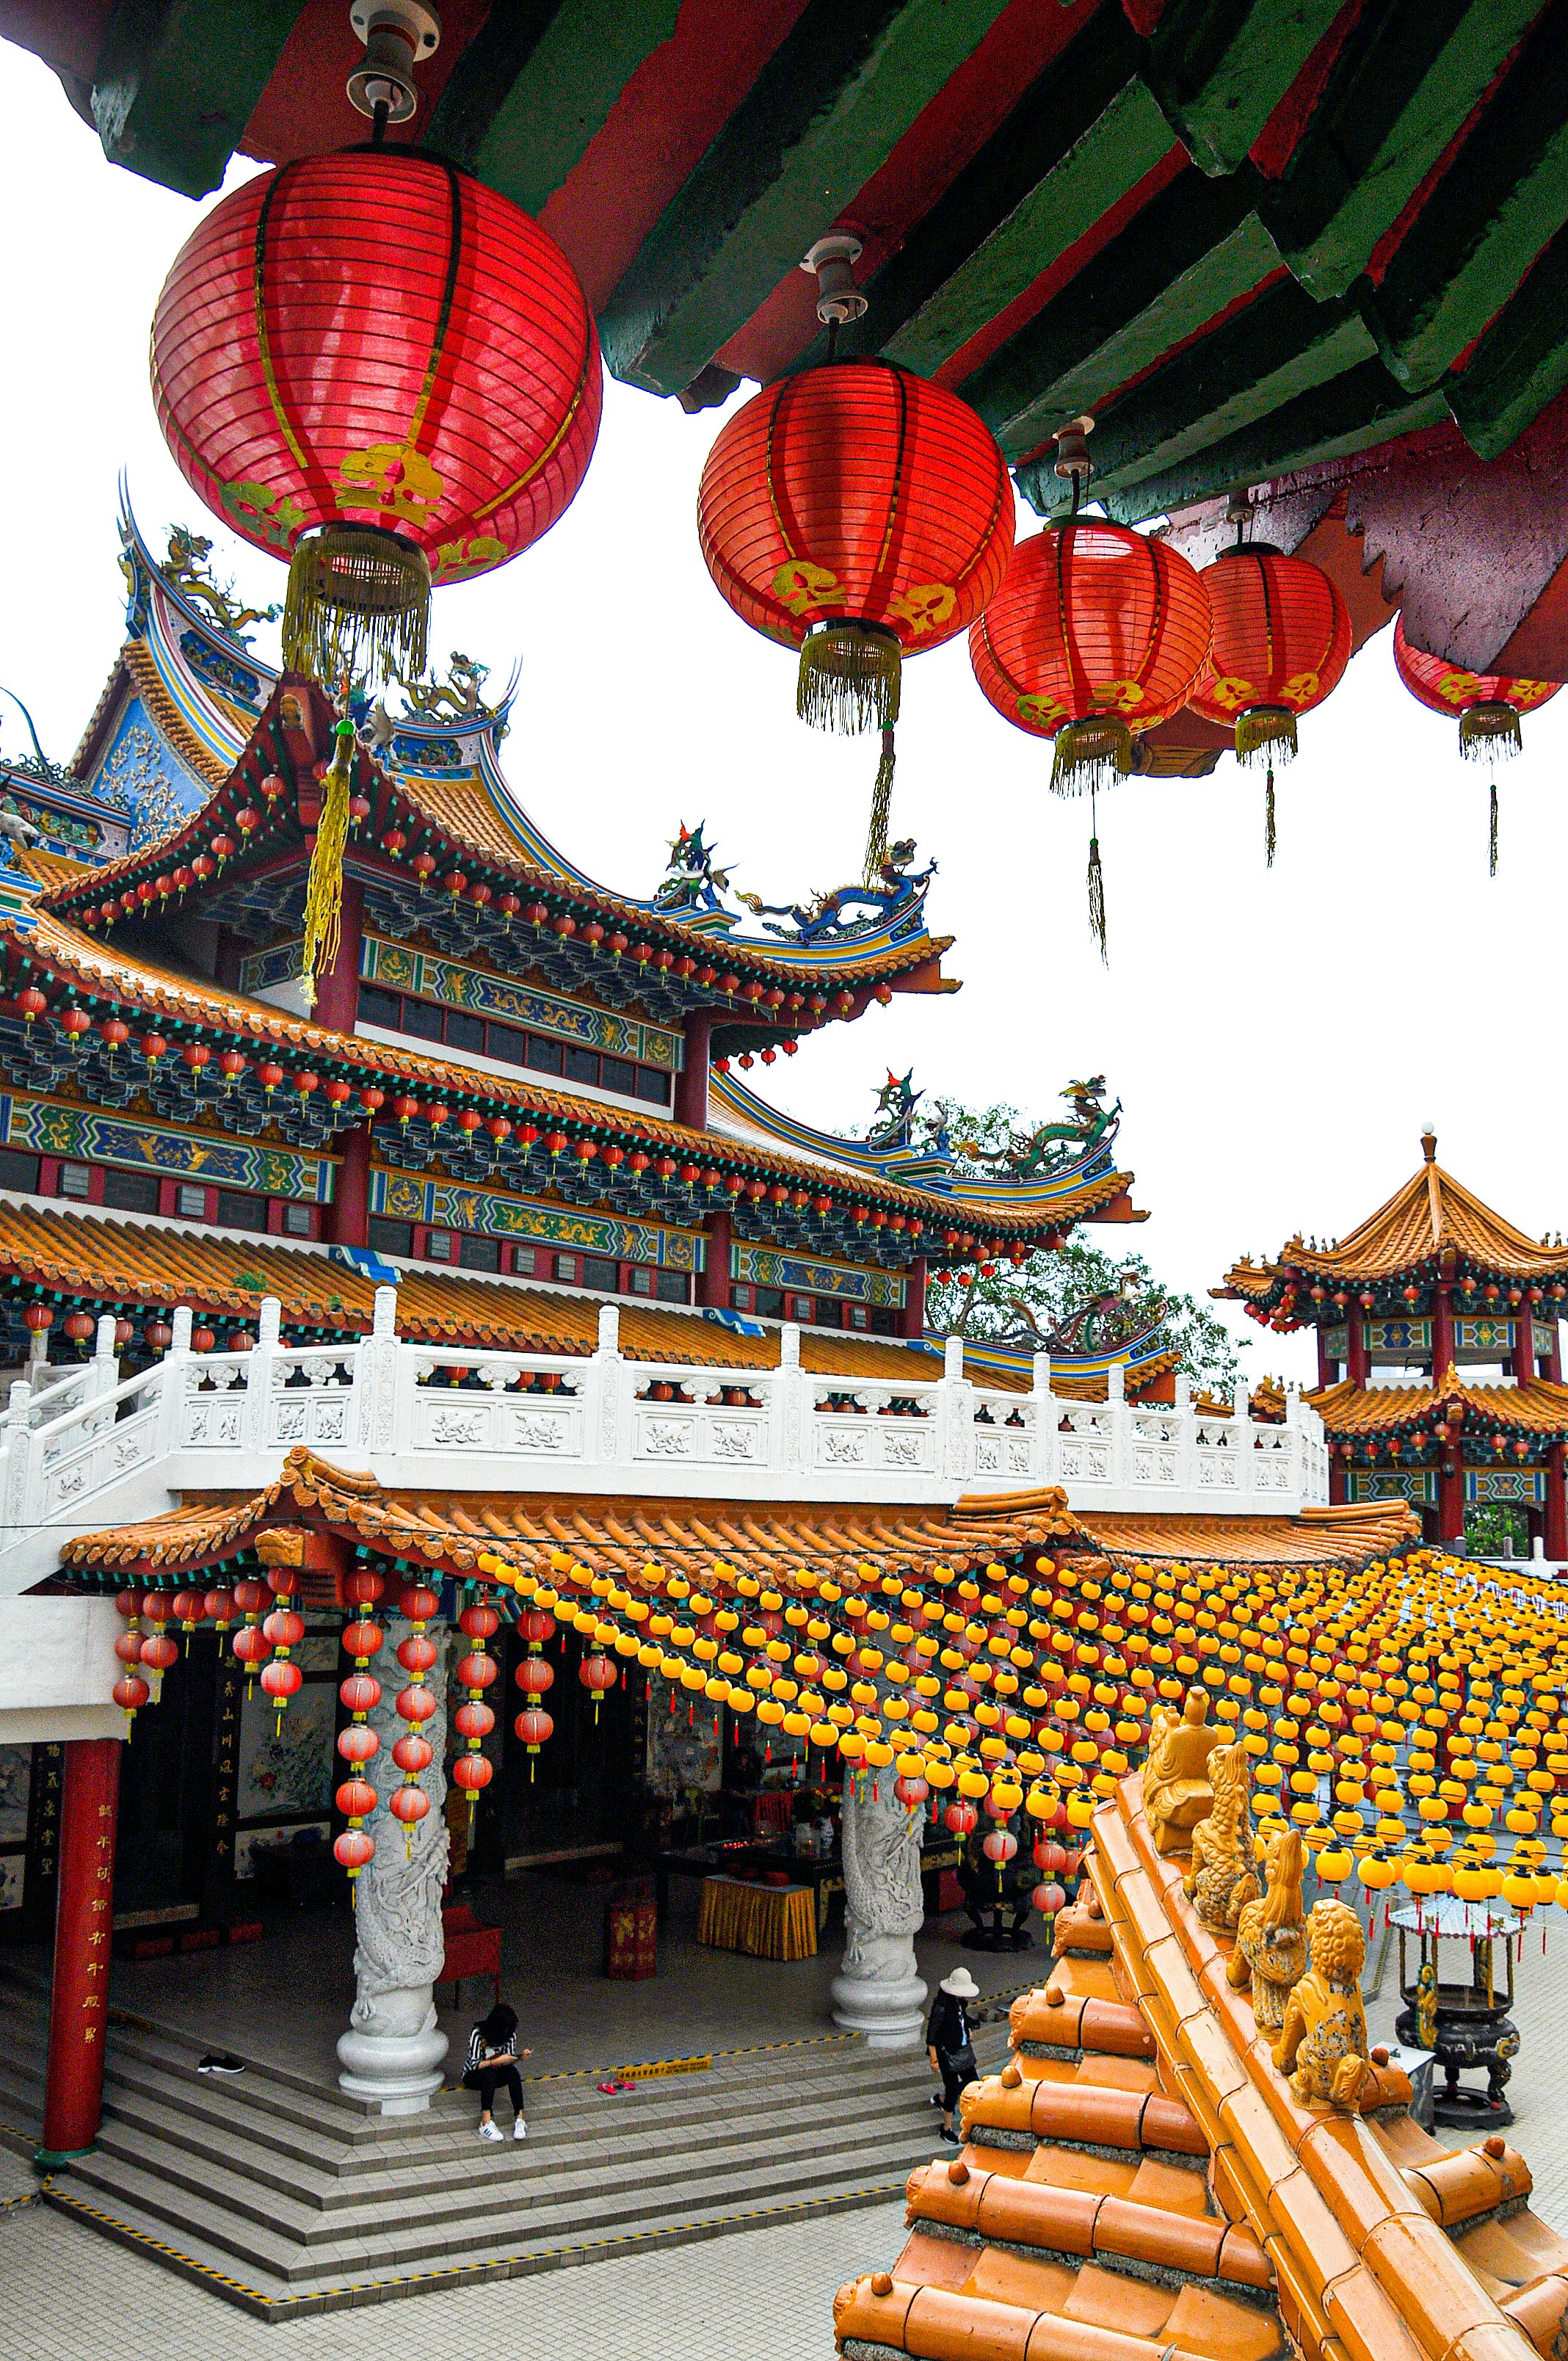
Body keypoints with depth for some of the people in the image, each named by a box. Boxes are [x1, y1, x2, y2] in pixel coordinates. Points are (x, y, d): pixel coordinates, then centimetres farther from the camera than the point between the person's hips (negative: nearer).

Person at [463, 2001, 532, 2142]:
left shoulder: (510, 2034, -5)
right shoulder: (478, 2034, -21)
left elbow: (509, 2061, -3)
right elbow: (474, 2064, -25)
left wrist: (520, 2056, -23)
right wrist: (496, 2061, -36)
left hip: (496, 2075, 4)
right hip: (473, 2076, -4)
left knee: (512, 2071, -30)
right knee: (490, 2073, -38)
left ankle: (520, 2119, -37)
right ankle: (486, 2122, -43)